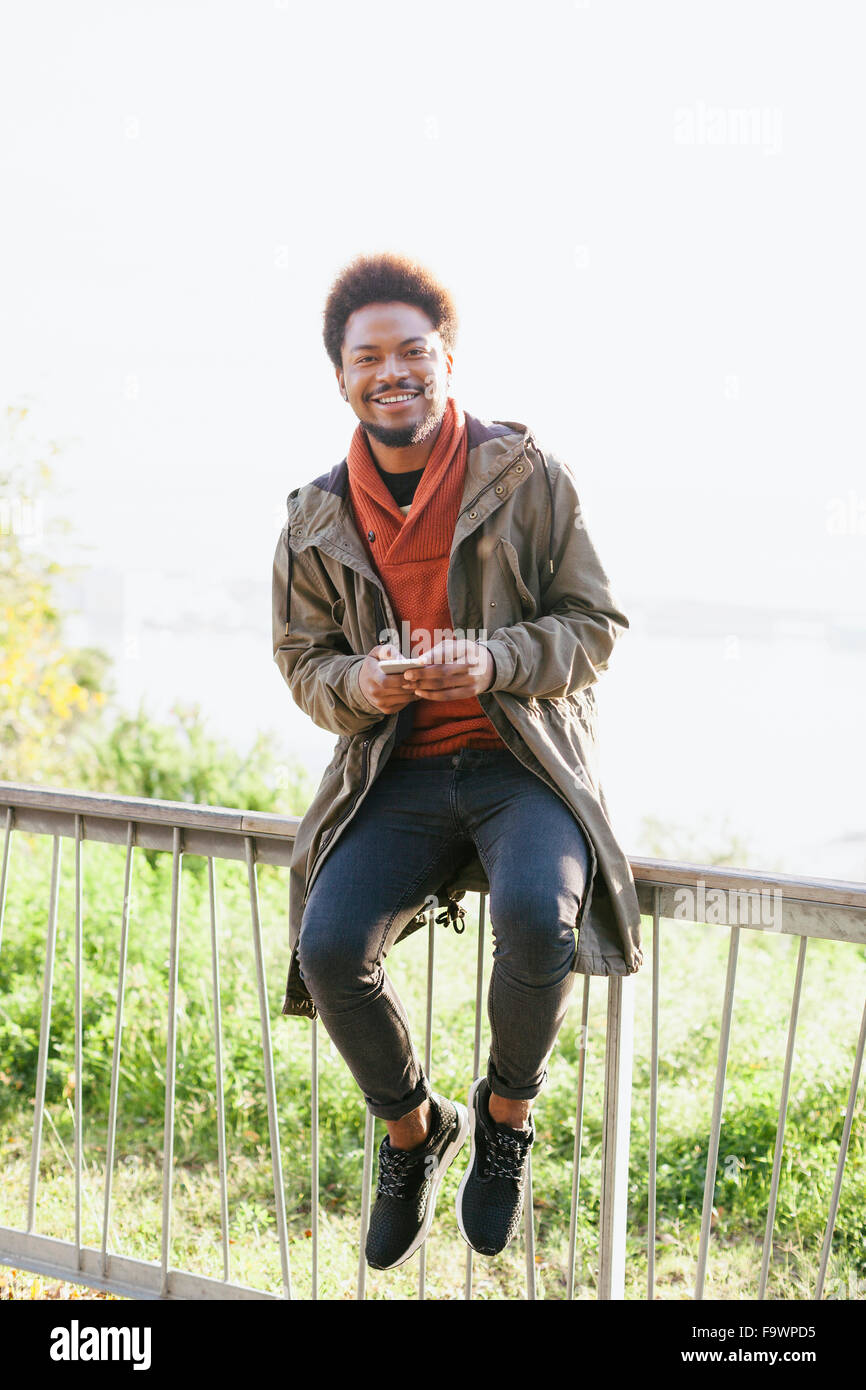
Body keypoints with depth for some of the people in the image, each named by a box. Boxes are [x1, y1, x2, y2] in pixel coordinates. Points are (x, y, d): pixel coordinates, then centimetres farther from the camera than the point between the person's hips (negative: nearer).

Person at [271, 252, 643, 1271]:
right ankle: (412, 1128, 11)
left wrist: (492, 661, -19)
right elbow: (303, 660, 13)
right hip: (396, 772, 3)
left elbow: (594, 625, 1)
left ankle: (506, 1111, 1)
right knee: (328, 945, -22)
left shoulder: (527, 478, -1)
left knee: (537, 919, -33)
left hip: (525, 762, -2)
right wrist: (360, 687, -12)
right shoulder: (317, 520, 7)